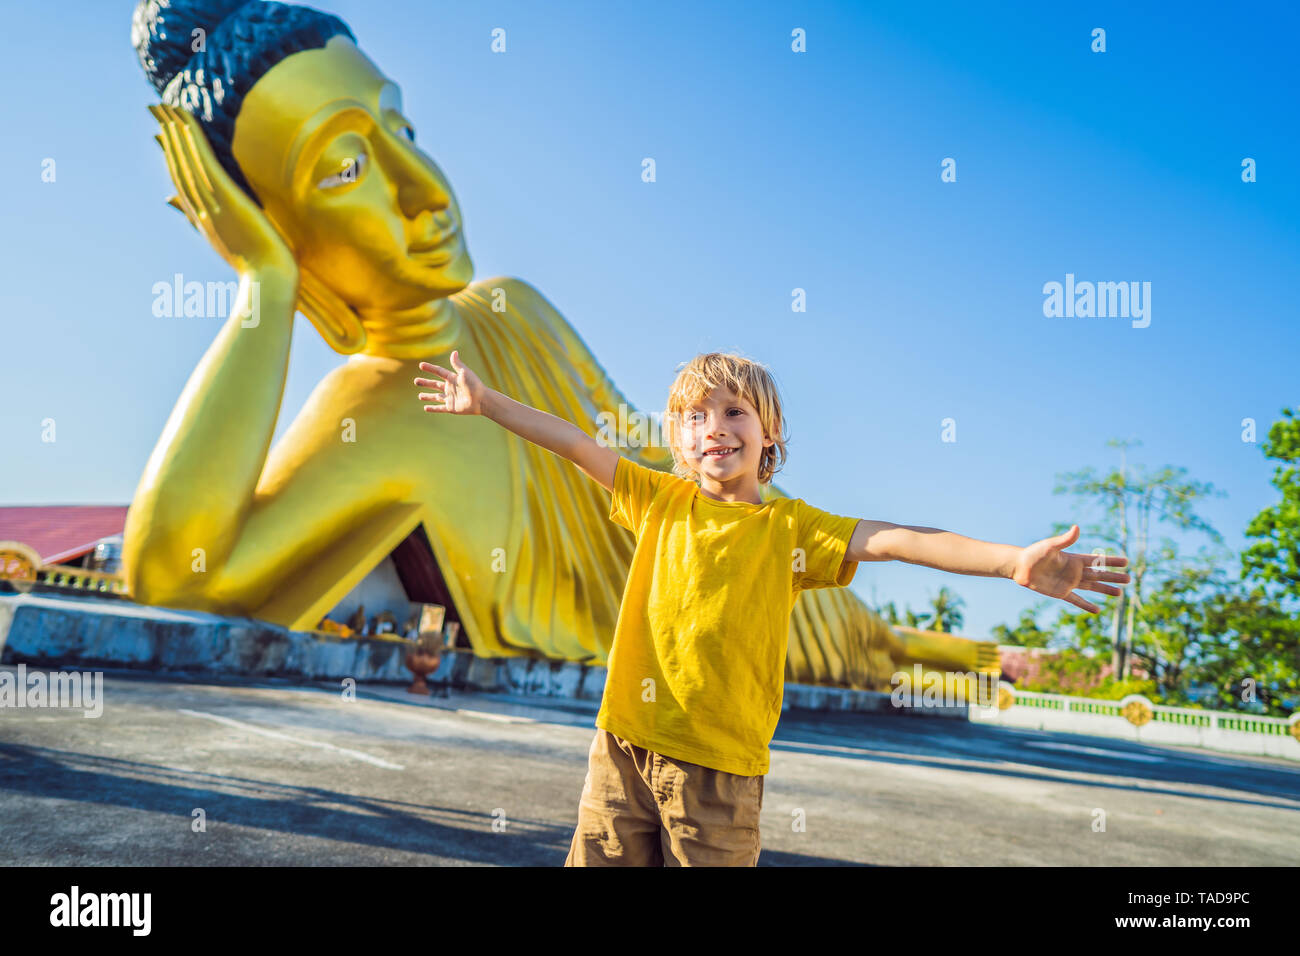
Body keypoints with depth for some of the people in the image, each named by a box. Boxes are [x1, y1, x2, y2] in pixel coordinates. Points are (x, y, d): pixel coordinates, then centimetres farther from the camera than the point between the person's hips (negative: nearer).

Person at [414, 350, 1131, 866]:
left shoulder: (789, 527, -2)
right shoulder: (661, 501, 7)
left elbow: (890, 540, -14)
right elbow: (574, 444, 9)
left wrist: (1014, 562, -25)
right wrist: (484, 402, 10)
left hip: (721, 764, -3)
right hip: (624, 744, 3)